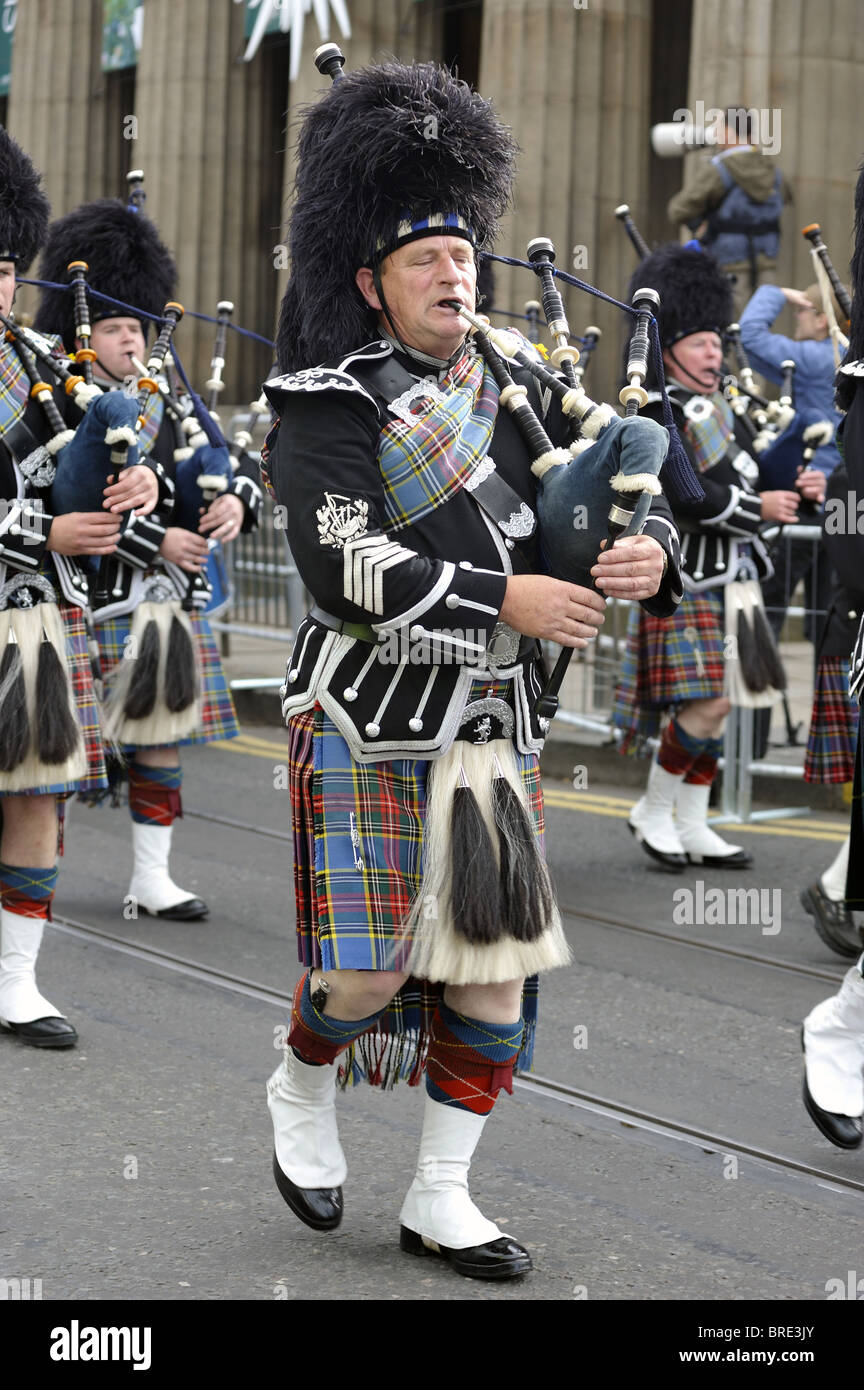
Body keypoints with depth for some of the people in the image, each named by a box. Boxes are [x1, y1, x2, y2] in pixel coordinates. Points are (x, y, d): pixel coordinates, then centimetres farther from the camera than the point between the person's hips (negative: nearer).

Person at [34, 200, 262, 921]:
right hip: (98, 601, -6)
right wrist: (157, 543, -20)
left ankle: (151, 878, 11)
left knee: (162, 739, 6)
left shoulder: (167, 405, 14)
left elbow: (241, 461, 13)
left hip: (173, 601, 6)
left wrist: (236, 500, -10)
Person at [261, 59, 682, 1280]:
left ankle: (441, 1201, 15)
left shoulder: (514, 394, 10)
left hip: (492, 731, 6)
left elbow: (628, 495, 9)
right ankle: (302, 1092, 27)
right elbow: (342, 569, -21)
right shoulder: (329, 407, -7)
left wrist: (648, 551, -15)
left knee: (498, 965, 3)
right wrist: (505, 601, -25)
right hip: (371, 726, -5)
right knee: (371, 969, -5)